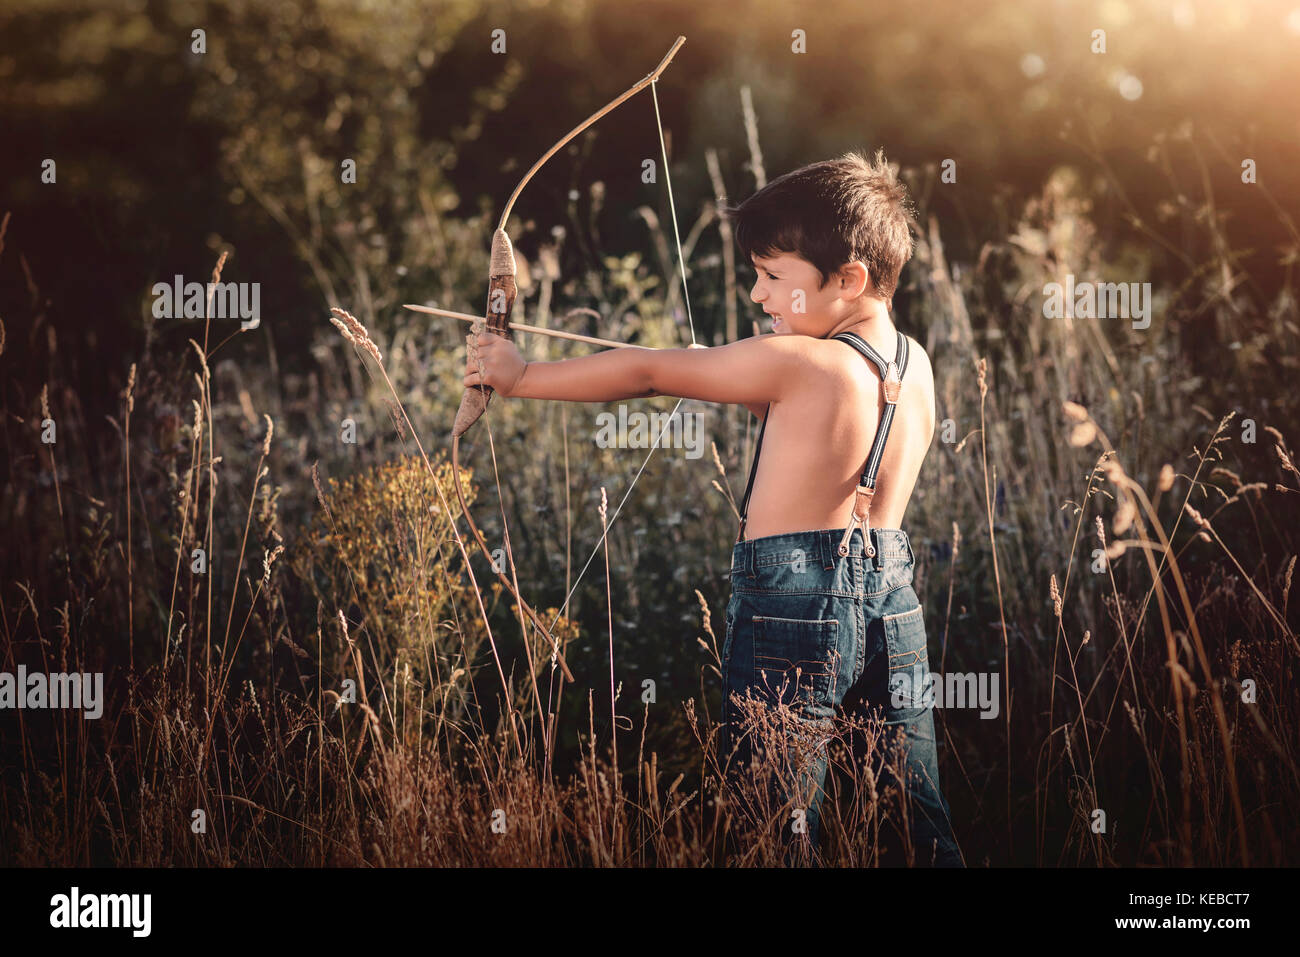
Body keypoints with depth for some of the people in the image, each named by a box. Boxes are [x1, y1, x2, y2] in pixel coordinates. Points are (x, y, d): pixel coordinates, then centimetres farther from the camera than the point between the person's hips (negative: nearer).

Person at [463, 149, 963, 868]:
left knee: (777, 831, 0)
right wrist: (760, 394, 16)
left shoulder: (793, 363, -13)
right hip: (894, 605, 7)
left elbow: (644, 373, -5)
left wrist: (520, 377, 4)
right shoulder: (914, 364, 7)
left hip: (794, 607, -7)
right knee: (918, 832, 12)